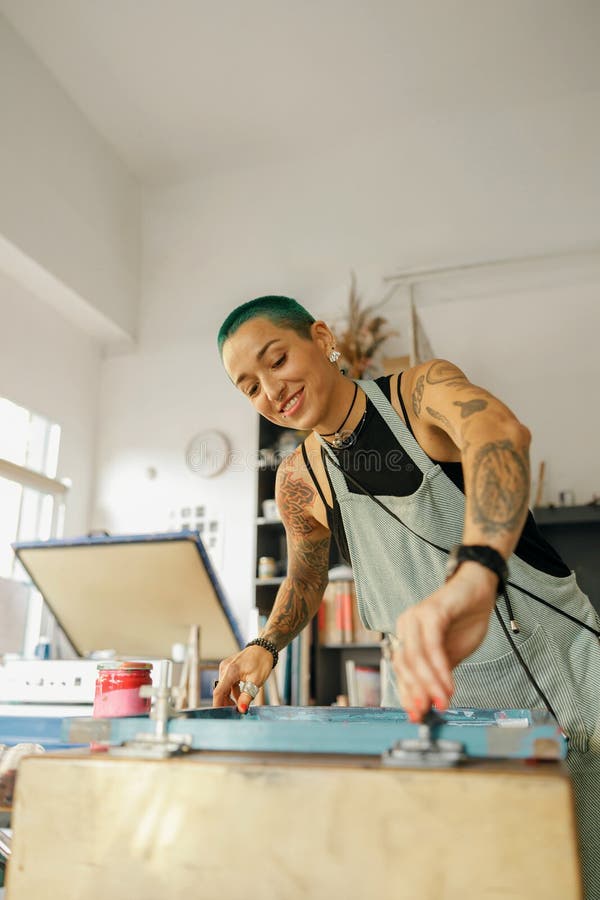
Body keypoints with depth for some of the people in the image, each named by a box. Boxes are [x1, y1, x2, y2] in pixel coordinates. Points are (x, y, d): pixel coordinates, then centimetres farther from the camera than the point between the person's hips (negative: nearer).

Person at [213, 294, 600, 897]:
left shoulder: (422, 389, -14)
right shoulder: (298, 481, -2)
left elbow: (498, 430, -37)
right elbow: (305, 579, 14)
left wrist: (472, 577, -56)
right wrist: (265, 646, -7)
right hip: (431, 675, 3)